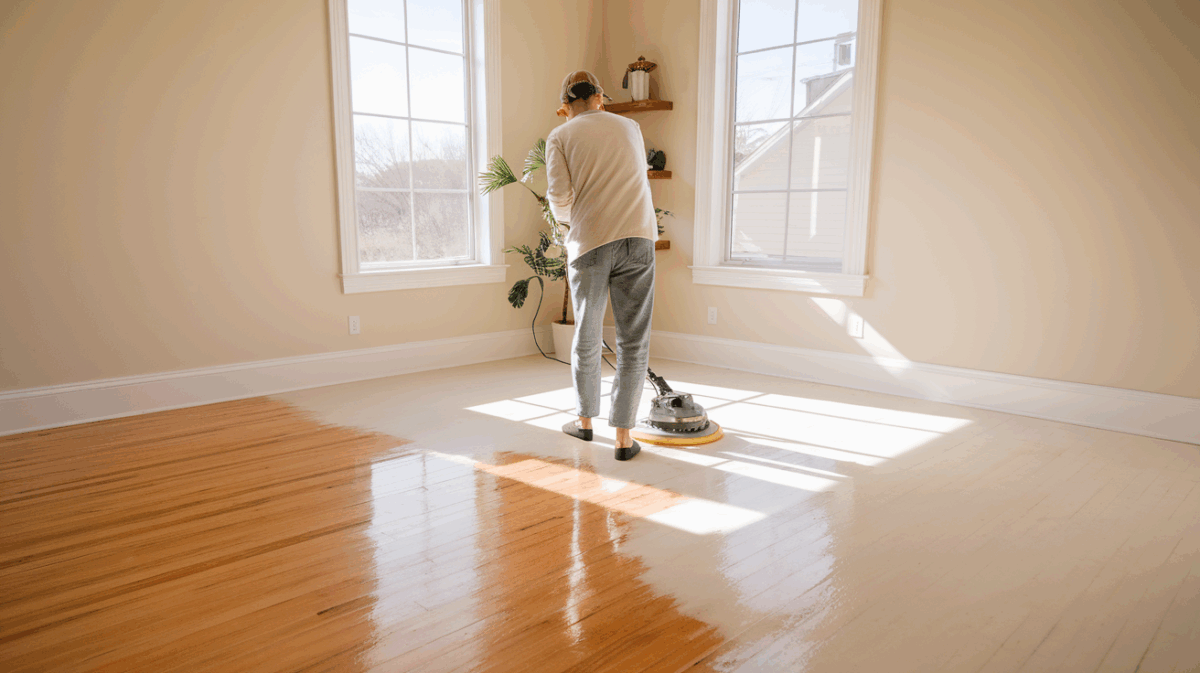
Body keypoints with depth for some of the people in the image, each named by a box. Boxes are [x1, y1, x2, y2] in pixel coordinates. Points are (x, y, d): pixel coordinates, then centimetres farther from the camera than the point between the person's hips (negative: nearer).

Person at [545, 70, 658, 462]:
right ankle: (623, 437, 7)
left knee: (587, 337, 15)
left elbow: (560, 197, -5)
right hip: (639, 238, 2)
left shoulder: (560, 137, 7)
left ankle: (585, 421, 31)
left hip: (589, 242, -1)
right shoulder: (630, 127, 18)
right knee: (633, 341, 5)